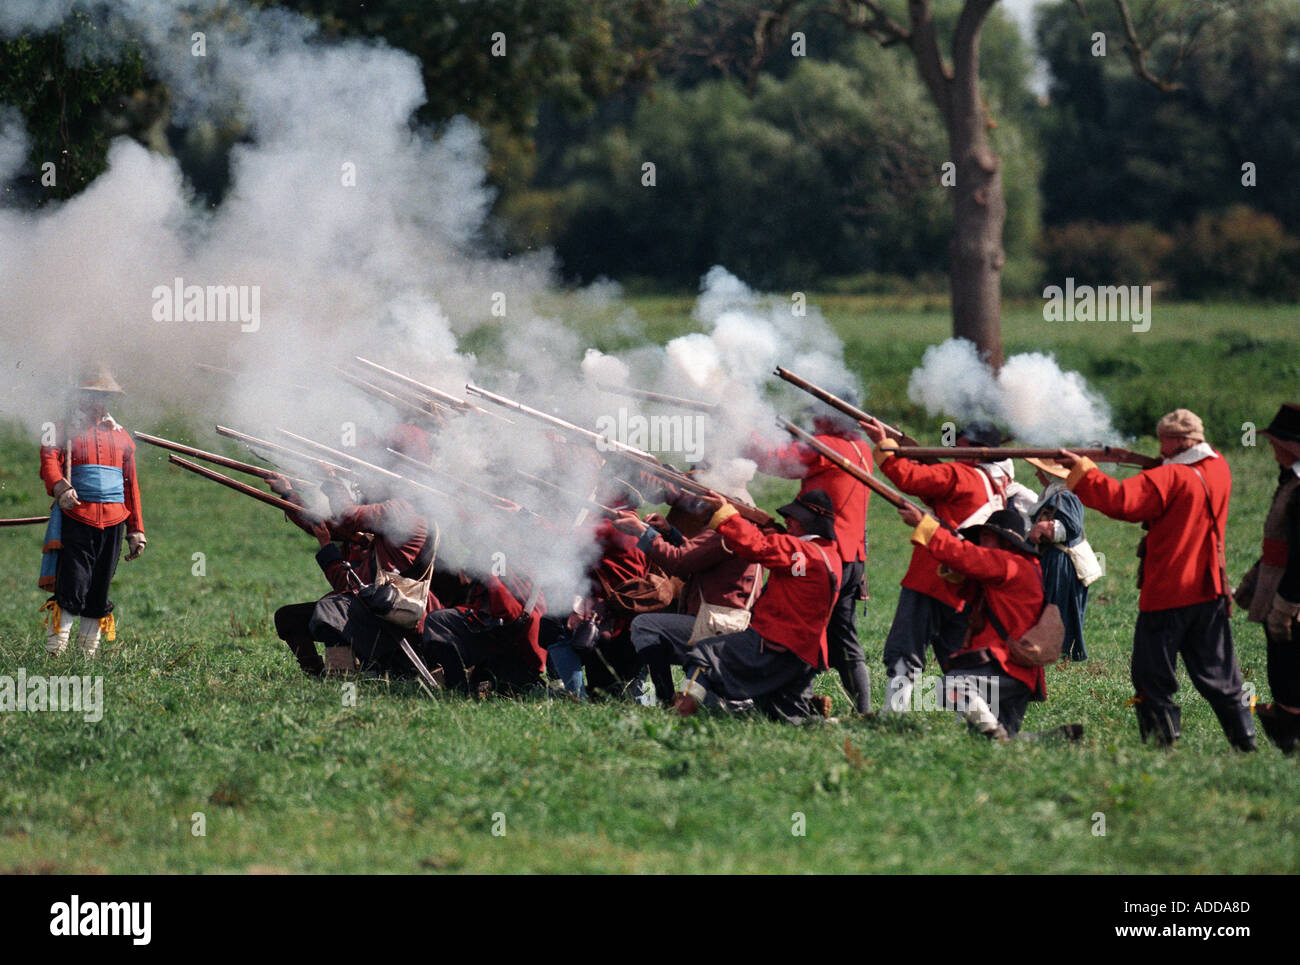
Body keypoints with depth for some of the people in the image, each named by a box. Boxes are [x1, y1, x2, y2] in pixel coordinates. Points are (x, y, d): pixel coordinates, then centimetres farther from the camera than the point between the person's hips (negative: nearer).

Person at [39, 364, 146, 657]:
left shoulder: (121, 437, 18)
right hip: (75, 518, -4)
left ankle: (89, 650, 13)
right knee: (72, 586, -12)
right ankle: (55, 649, -5)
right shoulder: (64, 431, 6)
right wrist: (60, 488, -33)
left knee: (100, 590, 5)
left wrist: (136, 530, 16)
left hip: (113, 521, 4)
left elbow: (131, 487, 21)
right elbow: (49, 461, -12)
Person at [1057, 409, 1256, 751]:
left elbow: (1120, 501, -27)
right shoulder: (1218, 469, 6)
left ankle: (1164, 740, -4)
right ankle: (1245, 739, 11)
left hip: (1167, 594, -7)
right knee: (1216, 673, 13)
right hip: (1210, 591, 7)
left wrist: (1082, 470, -20)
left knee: (1152, 677, 1)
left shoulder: (1170, 478, -16)